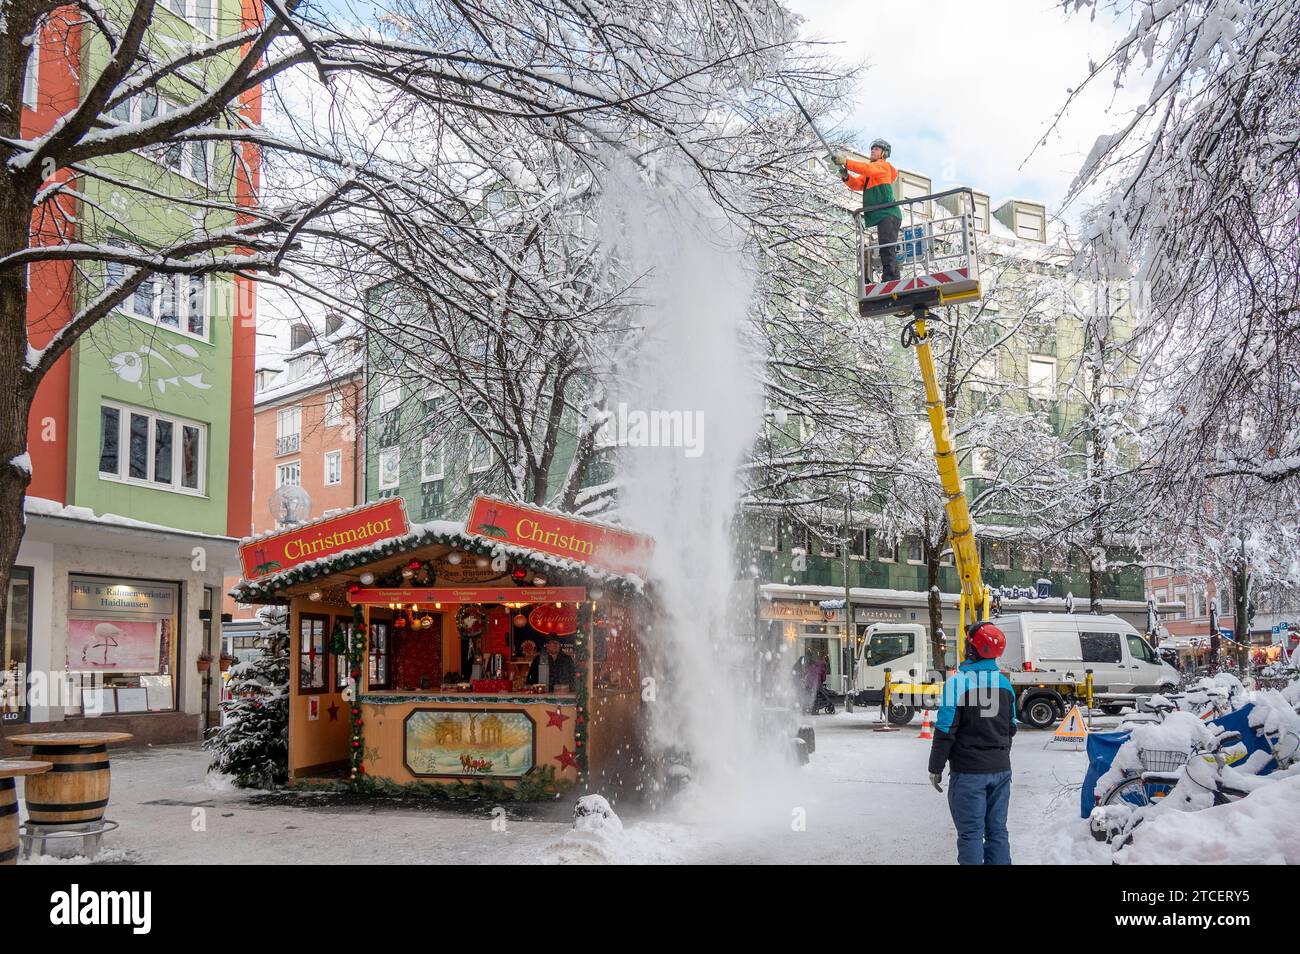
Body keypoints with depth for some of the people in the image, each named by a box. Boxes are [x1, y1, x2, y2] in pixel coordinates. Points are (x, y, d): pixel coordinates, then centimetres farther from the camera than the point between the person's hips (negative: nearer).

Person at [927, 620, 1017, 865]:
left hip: (969, 771, -6)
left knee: (971, 833, 0)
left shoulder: (959, 681, -15)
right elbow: (1011, 728, 15)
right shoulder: (1004, 683, 6)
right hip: (1000, 769, 6)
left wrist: (936, 768, -7)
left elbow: (946, 730, -14)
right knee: (997, 830, 12)